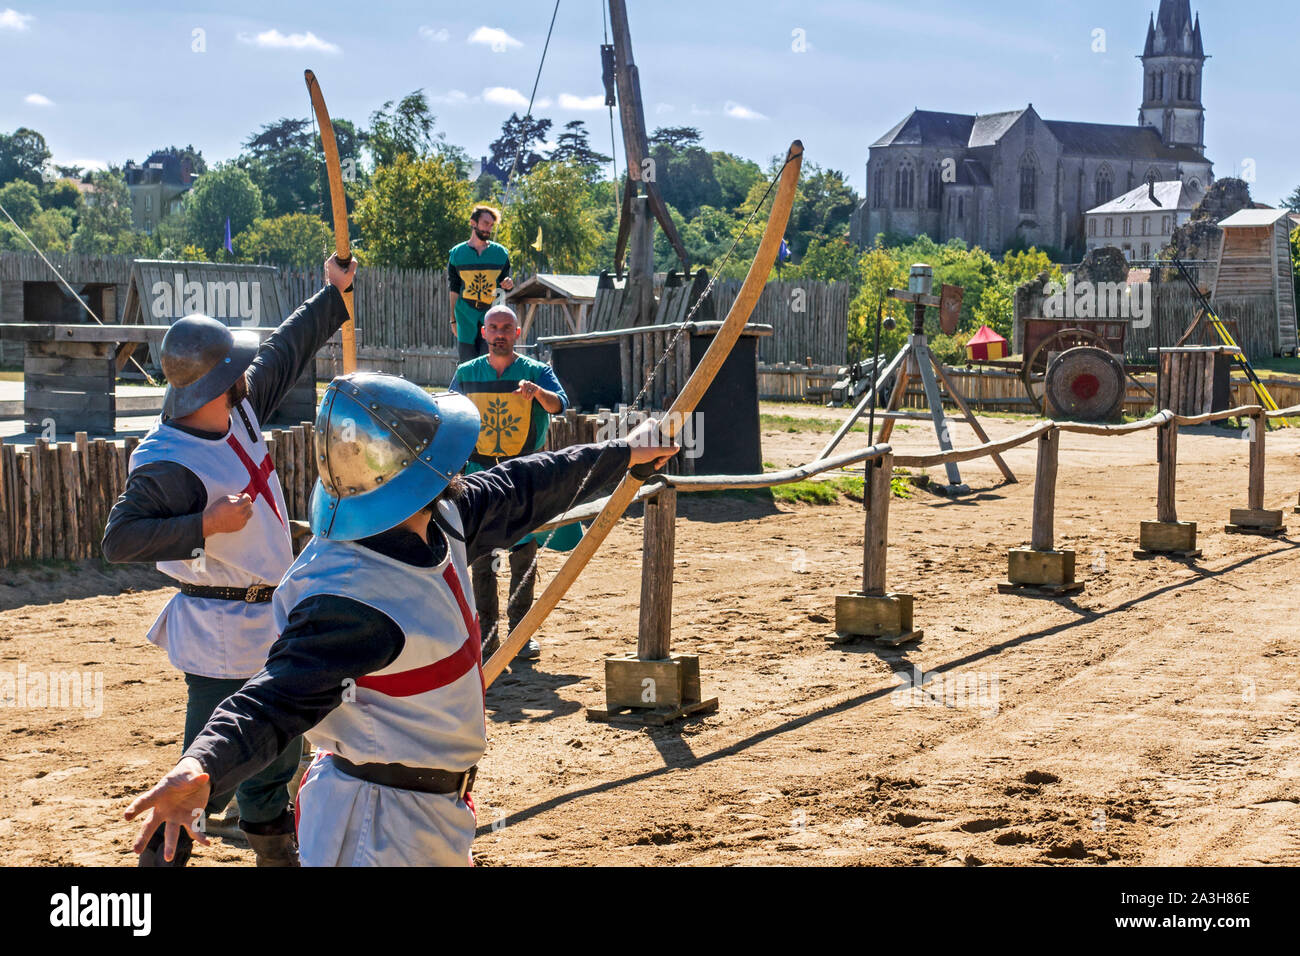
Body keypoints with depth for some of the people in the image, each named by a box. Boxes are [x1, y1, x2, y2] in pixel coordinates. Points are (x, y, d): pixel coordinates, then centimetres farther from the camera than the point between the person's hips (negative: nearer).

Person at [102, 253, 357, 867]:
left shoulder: (239, 408, -1)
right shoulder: (169, 462, -25)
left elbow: (283, 353, 14)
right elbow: (119, 539, -27)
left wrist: (334, 295, 19)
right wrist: (205, 526, -30)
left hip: (269, 620, 9)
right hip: (221, 636, -9)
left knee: (278, 748, 23)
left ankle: (273, 846, 40)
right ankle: (163, 855, 8)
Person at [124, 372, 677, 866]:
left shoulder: (443, 515, -4)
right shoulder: (345, 597, -32)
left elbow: (515, 492, 13)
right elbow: (277, 702, -37)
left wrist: (621, 454, 27)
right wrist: (201, 767, -57)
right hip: (385, 831, -10)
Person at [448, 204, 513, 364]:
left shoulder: (500, 252, 10)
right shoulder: (457, 253, 9)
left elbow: (505, 283, 17)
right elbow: (454, 290, 11)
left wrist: (508, 285, -8)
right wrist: (453, 319, 7)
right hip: (466, 315, 0)